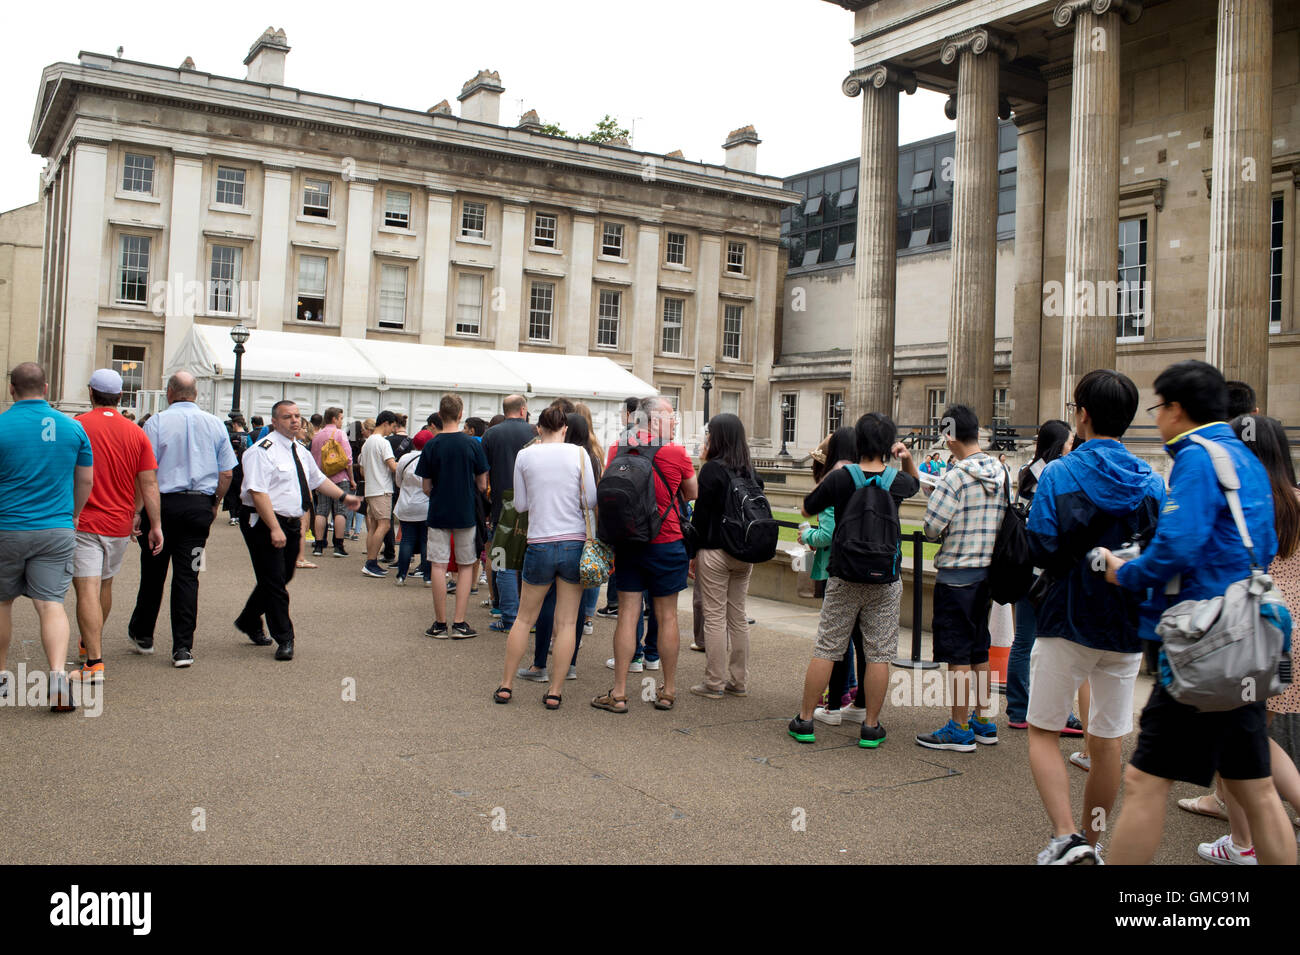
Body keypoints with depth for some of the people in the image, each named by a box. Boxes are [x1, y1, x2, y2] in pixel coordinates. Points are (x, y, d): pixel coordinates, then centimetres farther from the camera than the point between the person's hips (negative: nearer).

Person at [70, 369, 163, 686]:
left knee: (87, 589, -8)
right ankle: (91, 643, 40)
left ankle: (94, 662, -15)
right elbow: (149, 484, 0)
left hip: (82, 522, -4)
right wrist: (156, 525, 4)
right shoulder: (136, 434, 2)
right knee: (104, 585, 21)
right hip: (120, 525, 5)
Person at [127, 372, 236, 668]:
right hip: (200, 505, 2)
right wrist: (214, 504, 16)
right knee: (187, 576, 4)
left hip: (163, 502, -2)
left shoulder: (157, 422, -6)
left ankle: (142, 635, 29)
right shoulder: (215, 424, 3)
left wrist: (137, 509, -3)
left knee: (153, 572, 12)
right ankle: (183, 647, 2)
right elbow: (227, 473, 5)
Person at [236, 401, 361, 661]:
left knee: (282, 578, 18)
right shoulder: (262, 451, -15)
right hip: (265, 523, -9)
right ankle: (284, 640, 3)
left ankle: (249, 621, 38)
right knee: (275, 581, -4)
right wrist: (275, 529, -27)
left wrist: (344, 497, 16)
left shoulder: (301, 451, 13)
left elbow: (318, 479, 27)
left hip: (292, 524, 9)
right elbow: (258, 493, -22)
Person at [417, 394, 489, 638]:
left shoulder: (431, 446, -5)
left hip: (438, 514, 0)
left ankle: (440, 623, 7)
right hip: (466, 514, 0)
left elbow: (426, 488, -1)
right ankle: (460, 624, 6)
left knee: (438, 566, 4)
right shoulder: (472, 444, -6)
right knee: (465, 566, 9)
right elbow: (482, 484, -1)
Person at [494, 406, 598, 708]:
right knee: (567, 622, 6)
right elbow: (591, 500, -4)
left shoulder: (524, 456, 0)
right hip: (575, 543, 0)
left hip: (540, 544, 1)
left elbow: (520, 505, 4)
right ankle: (555, 691, 8)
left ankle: (506, 685, 19)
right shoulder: (578, 453, -2)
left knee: (524, 618, 14)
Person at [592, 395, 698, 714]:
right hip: (666, 543, -2)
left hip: (626, 542, 3)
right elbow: (693, 494, 5)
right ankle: (668, 691, 17)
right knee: (667, 616, 7)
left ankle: (619, 693, 7)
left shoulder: (618, 448, 0)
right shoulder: (675, 453, -9)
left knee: (627, 614, 5)